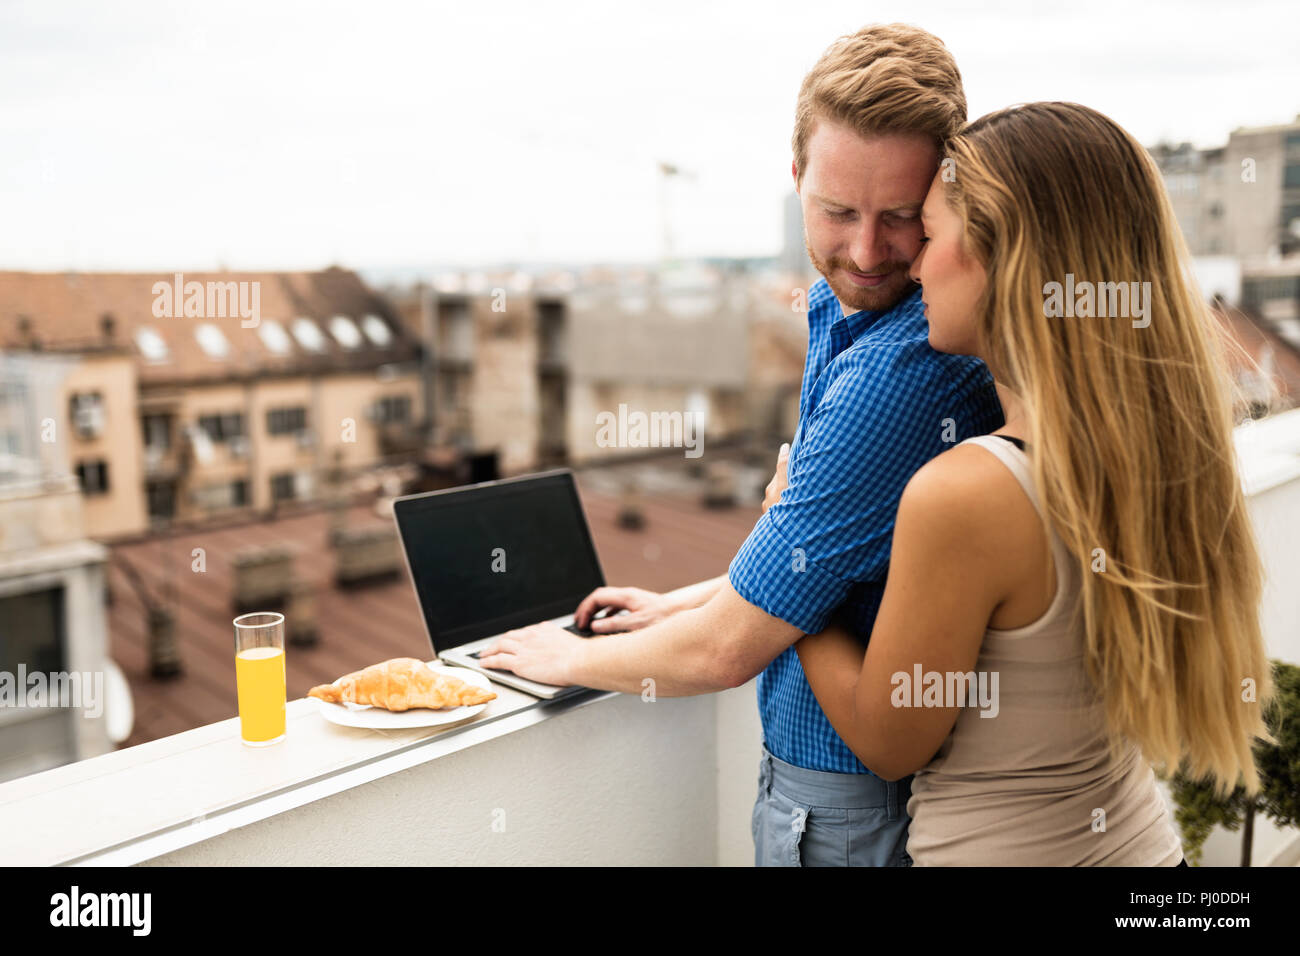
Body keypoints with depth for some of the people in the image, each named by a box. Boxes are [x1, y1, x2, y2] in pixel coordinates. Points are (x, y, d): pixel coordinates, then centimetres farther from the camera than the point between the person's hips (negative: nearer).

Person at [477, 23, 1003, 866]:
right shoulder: (845, 308, 0)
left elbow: (726, 651, -25)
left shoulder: (895, 374, -32)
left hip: (848, 797, -9)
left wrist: (574, 659, -8)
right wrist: (686, 602, 12)